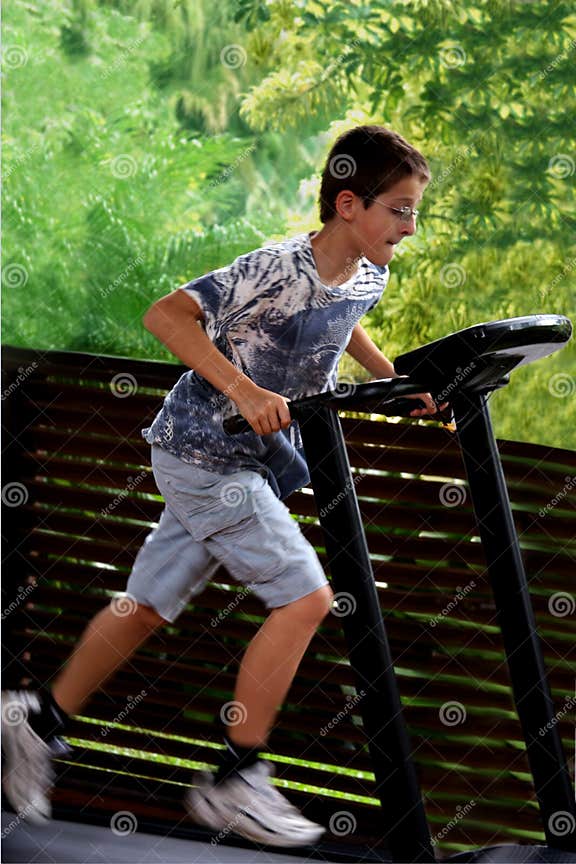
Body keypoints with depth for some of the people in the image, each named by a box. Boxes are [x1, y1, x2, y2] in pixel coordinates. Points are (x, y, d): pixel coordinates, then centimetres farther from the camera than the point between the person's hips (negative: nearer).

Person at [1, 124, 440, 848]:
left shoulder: (367, 278, 1)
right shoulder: (278, 269, -24)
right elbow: (165, 314, -28)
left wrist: (395, 378, 16)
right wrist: (244, 390, -36)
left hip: (254, 461, 8)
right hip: (206, 453, -8)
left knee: (150, 606, 13)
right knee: (306, 596, -13)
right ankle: (234, 781, -5)